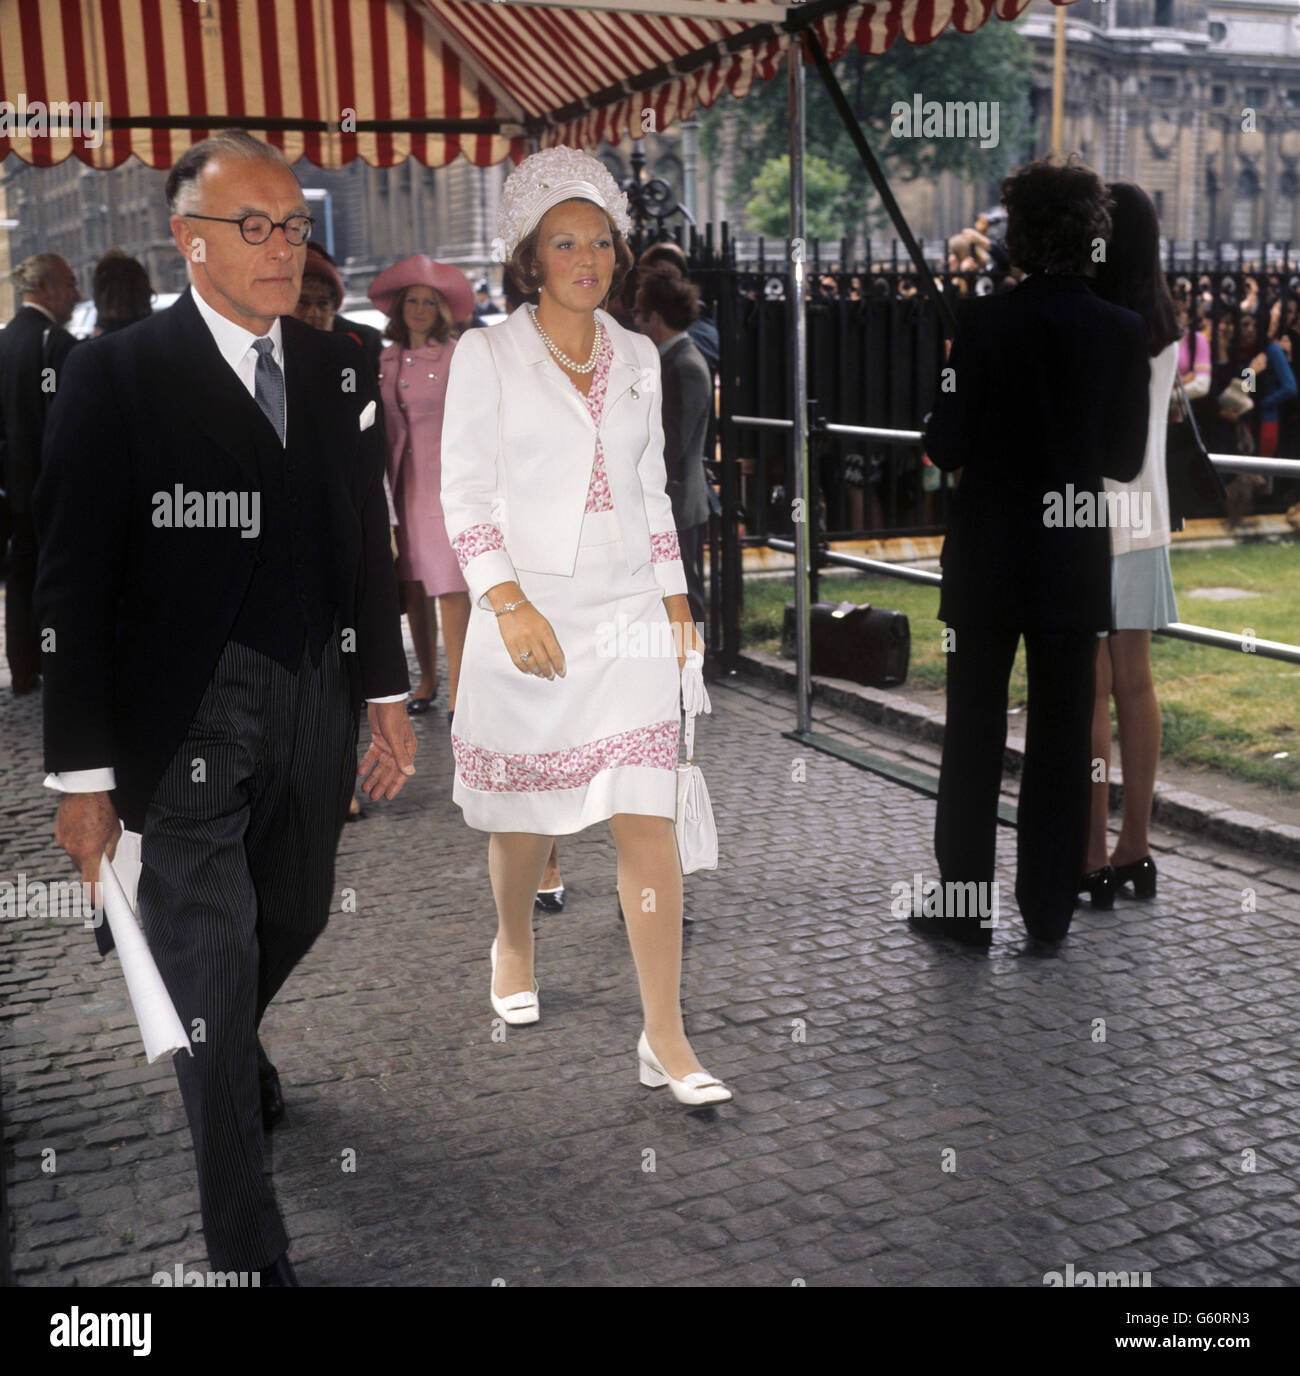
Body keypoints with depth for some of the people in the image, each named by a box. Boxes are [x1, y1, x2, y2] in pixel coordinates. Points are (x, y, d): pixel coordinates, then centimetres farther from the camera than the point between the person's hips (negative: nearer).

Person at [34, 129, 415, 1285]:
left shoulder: (339, 371, 8)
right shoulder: (119, 374, -8)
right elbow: (73, 582, -9)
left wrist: (388, 693, 12)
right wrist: (83, 771, -11)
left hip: (316, 704, 5)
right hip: (185, 718, -5)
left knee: (294, 920, 19)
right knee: (210, 961, 1)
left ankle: (230, 1049, 55)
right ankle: (249, 1251, 16)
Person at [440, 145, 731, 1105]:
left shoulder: (637, 358, 12)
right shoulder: (487, 354, 0)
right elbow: (463, 491, -5)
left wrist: (677, 600, 11)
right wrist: (509, 602, -16)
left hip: (629, 611, 2)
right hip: (530, 611, -2)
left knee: (649, 819, -6)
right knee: (529, 812, 11)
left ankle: (666, 1038, 0)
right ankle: (514, 945, 43)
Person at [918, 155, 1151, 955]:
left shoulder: (987, 321, -12)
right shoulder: (1124, 331, -4)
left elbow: (946, 446, -11)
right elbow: (1128, 459, 1)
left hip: (988, 558, -2)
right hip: (1076, 560, 2)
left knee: (974, 734, 10)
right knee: (1062, 738, 11)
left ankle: (966, 907, 16)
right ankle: (1048, 917, 17)